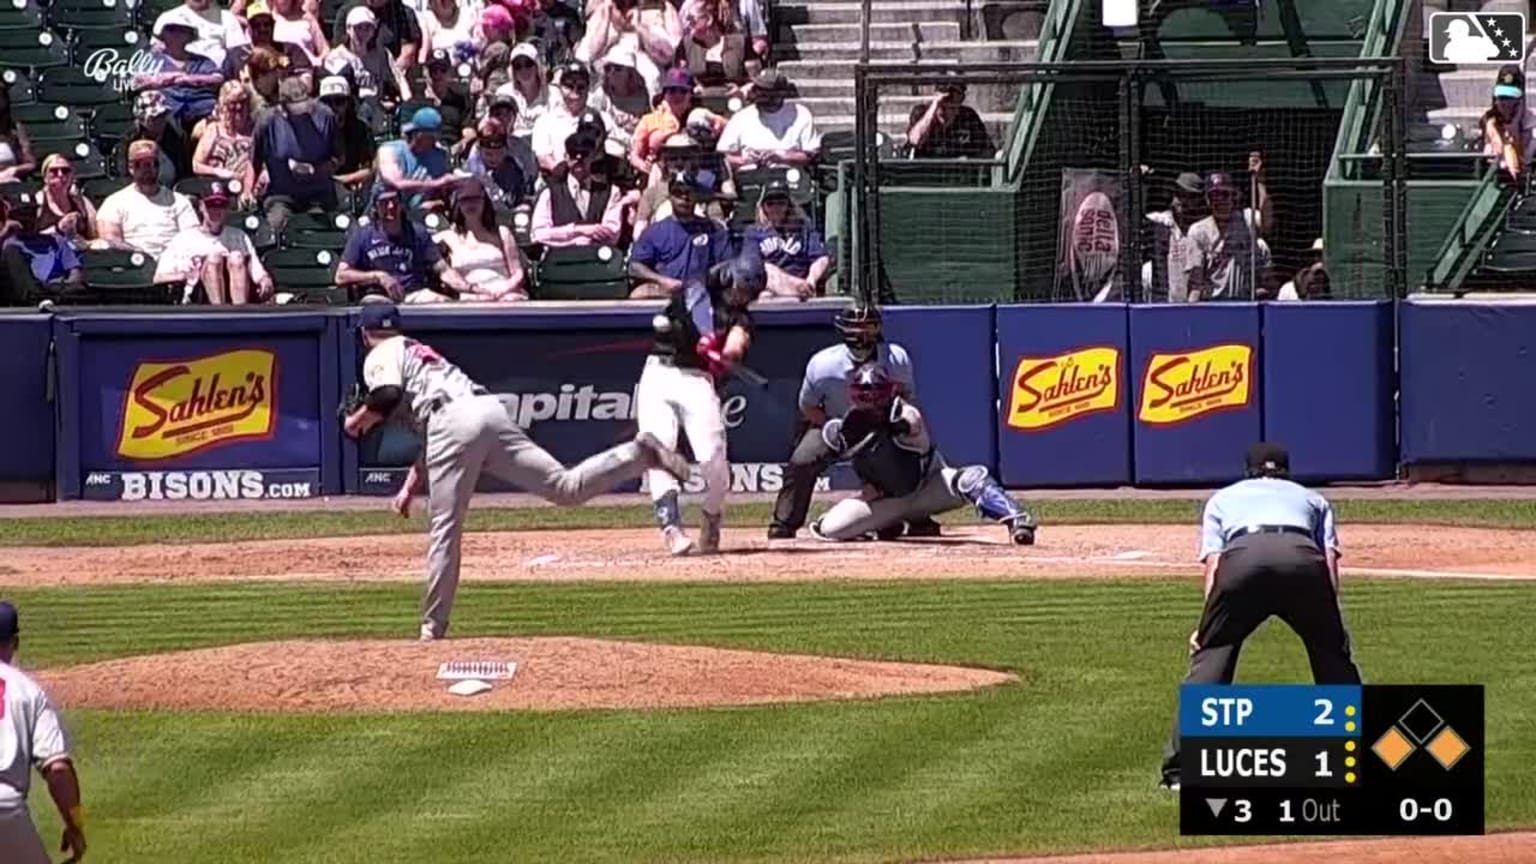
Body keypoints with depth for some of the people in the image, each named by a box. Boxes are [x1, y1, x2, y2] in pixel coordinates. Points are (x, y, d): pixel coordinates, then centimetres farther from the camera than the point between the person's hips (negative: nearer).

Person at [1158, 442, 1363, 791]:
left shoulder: (1223, 498, 38)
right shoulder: (1312, 499, 40)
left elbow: (1214, 564, 22)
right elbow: (1330, 559, 22)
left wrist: (1205, 628, 15)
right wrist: (1328, 622, 14)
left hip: (1243, 556, -1)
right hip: (1303, 557, 1)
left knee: (1212, 654, 9)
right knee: (1332, 653, 20)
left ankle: (1182, 768, -1)